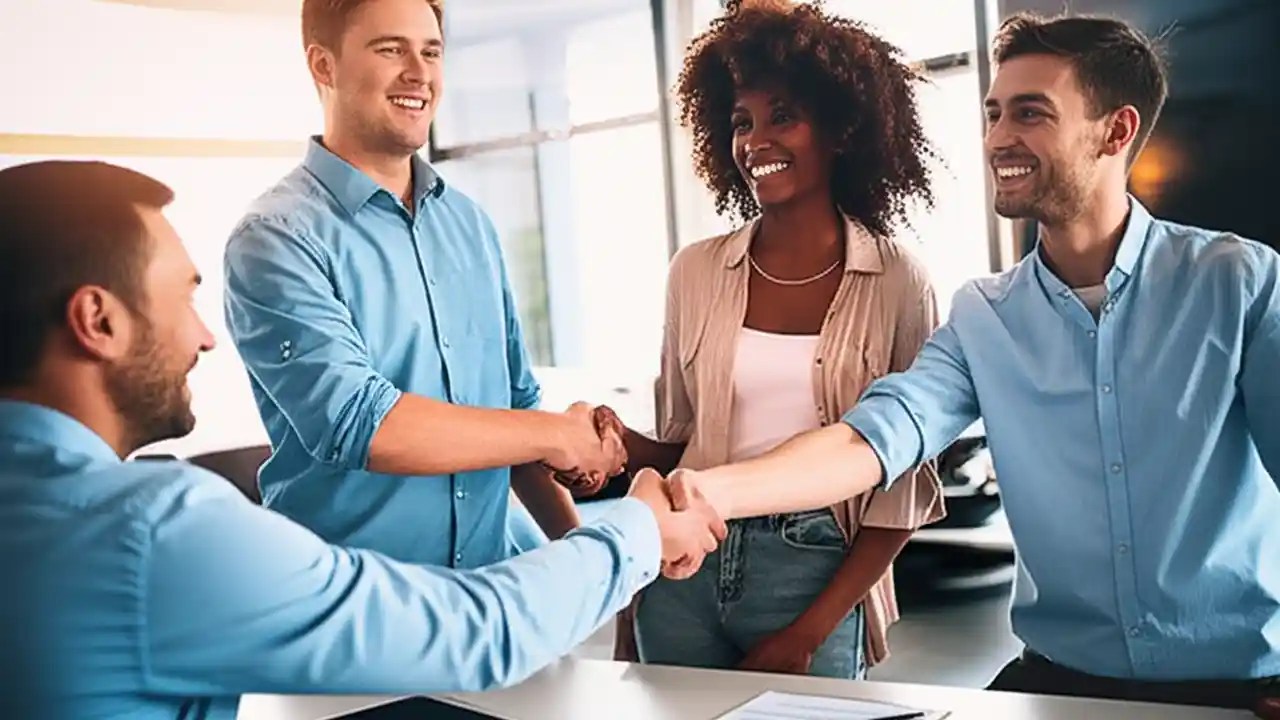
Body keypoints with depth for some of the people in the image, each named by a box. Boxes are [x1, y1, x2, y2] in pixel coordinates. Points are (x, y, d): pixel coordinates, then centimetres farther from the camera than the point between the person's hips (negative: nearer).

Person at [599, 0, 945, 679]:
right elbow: (679, 446, 8)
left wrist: (811, 631, -9)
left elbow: (906, 486, -5)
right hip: (687, 568, 3)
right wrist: (622, 444, -13)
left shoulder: (897, 282, -7)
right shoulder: (695, 272, 0)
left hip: (815, 574, -2)